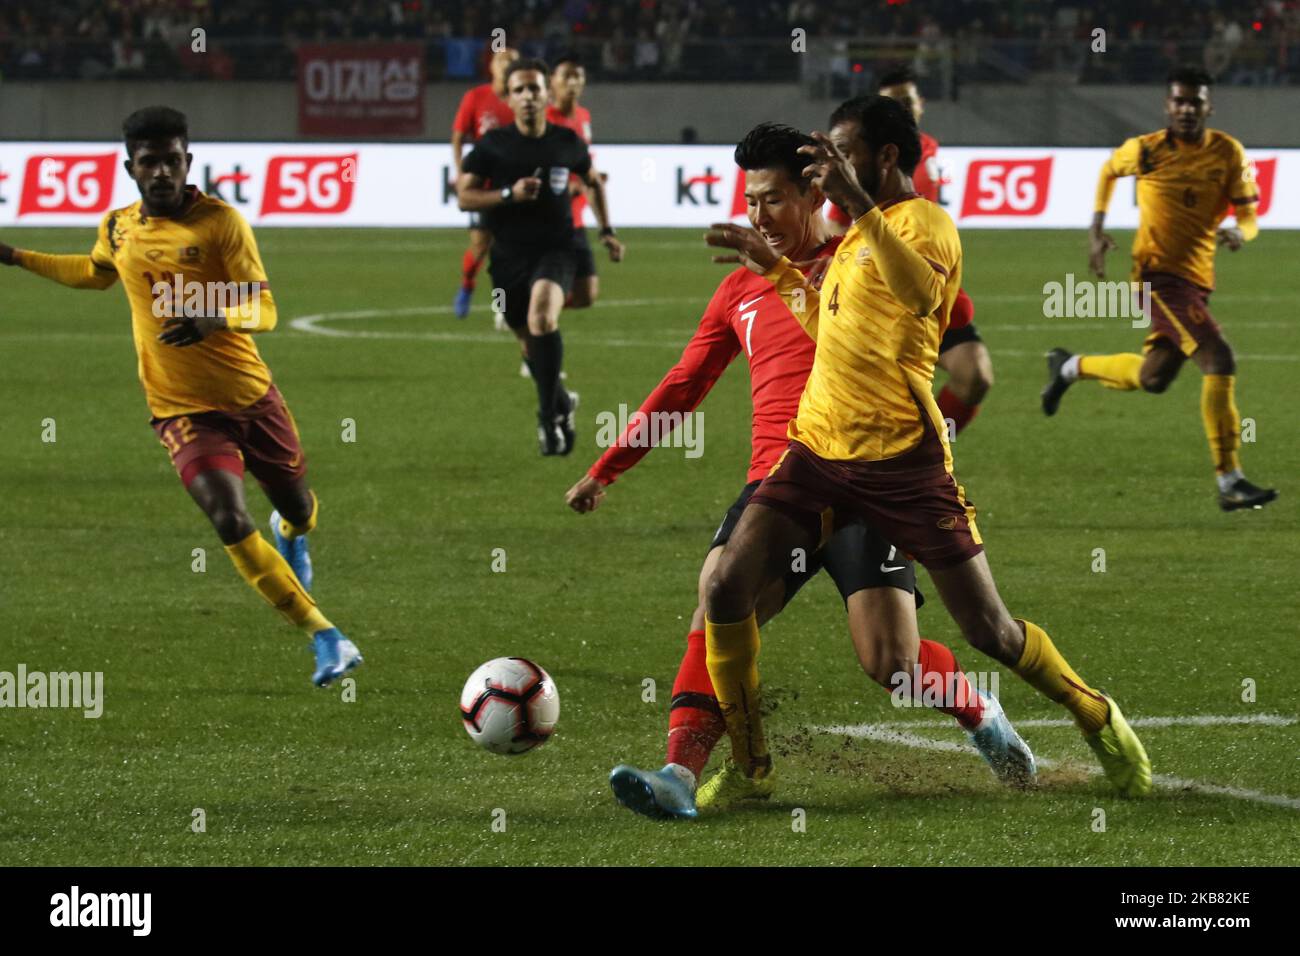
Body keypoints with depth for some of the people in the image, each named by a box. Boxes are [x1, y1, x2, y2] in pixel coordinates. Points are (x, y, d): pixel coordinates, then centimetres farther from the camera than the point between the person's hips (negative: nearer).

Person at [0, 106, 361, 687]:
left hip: (253, 396, -1)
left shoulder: (220, 221, -12)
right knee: (231, 523, -20)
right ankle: (325, 639, -12)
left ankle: (291, 534, 58)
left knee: (298, 510, 16)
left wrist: (215, 318, -37)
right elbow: (94, 273, 26)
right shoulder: (119, 228, 1)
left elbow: (263, 309, -16)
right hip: (183, 411, 1)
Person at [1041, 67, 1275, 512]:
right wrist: (1097, 229, 13)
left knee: (1152, 378, 18)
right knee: (1219, 360, -21)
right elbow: (1109, 169, 17)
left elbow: (1250, 218, 0)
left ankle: (1069, 367, 45)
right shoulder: (1145, 151, -6)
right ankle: (1230, 483, -21)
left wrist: (1239, 232, -23)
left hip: (1197, 280, 6)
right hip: (1157, 273, -6)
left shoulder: (1228, 153, 0)